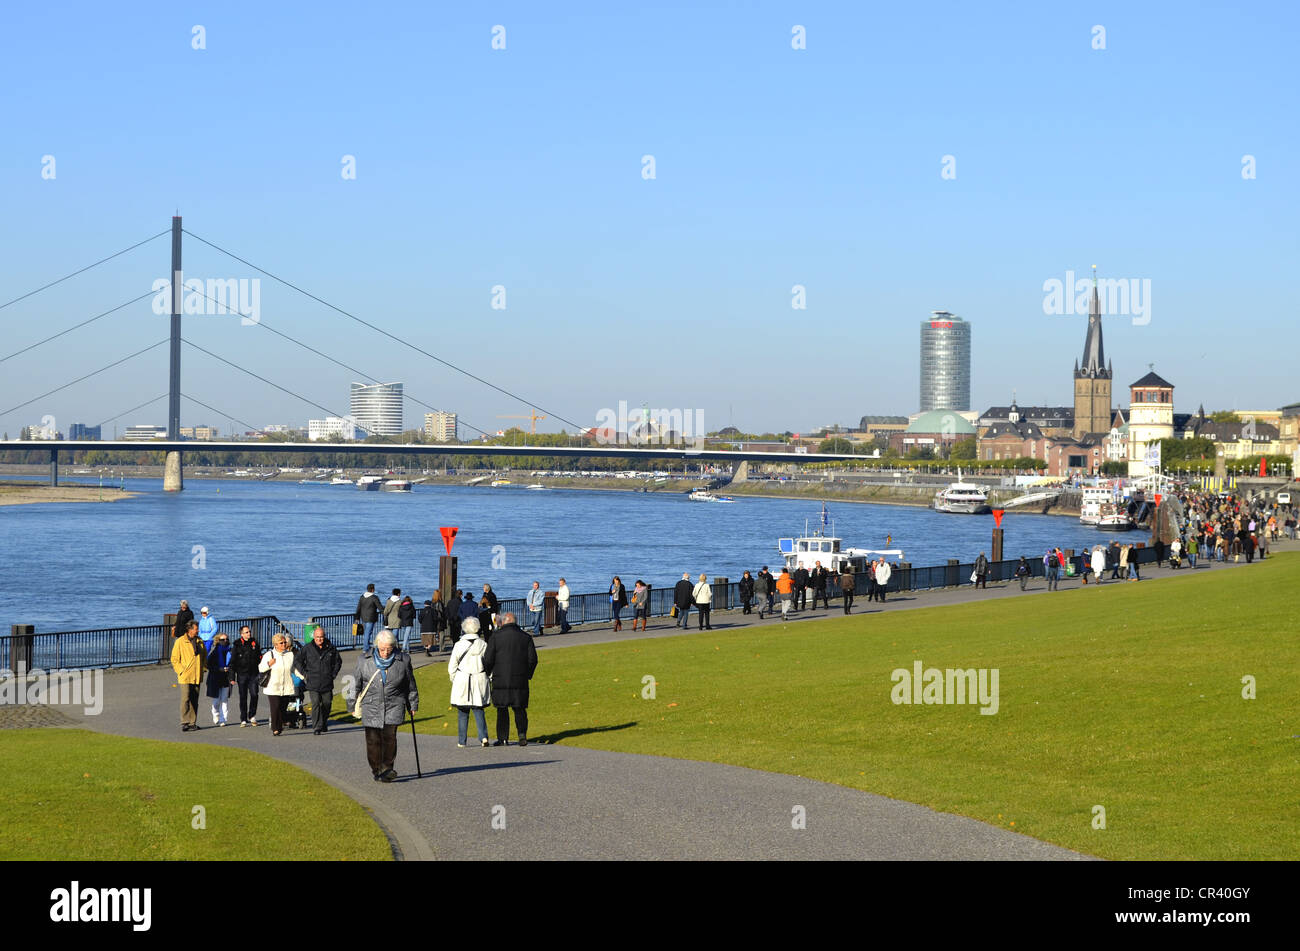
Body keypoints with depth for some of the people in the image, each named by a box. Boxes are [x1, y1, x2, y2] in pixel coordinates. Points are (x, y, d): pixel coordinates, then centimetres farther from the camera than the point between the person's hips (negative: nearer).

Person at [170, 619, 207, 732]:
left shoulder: (199, 641, 10)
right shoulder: (180, 642, -5)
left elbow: (204, 656, 23)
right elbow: (174, 659, -3)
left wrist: (203, 668, 10)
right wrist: (181, 671, -11)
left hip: (197, 677, 5)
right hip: (185, 676, -5)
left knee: (194, 701, 8)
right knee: (185, 699, -12)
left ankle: (192, 723, 13)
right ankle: (184, 723, -11)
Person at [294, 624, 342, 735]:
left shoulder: (331, 648, 4)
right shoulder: (308, 648, -1)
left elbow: (338, 661, 20)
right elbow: (297, 660, 7)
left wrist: (333, 674, 11)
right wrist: (304, 674, 1)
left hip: (327, 683, 3)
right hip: (313, 683, -3)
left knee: (327, 703, 9)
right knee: (315, 704, -12)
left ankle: (323, 723, 31)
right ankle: (317, 727, -11)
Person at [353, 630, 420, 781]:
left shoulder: (403, 661, 1)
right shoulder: (365, 661, 1)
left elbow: (411, 685, 12)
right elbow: (356, 683, 10)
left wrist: (413, 705, 17)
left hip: (394, 706, -1)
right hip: (371, 707, 1)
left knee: (390, 736, -14)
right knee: (373, 740, -2)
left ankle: (387, 767, -3)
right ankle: (376, 770, 11)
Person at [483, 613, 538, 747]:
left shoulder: (496, 637, -4)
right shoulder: (525, 637, 4)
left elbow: (488, 659, -6)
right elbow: (533, 659, 3)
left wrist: (487, 673, 10)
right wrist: (528, 674, 16)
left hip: (501, 680, -2)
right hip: (520, 681, 2)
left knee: (502, 710, 9)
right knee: (519, 709, 9)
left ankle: (502, 738, 10)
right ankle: (522, 733, -11)